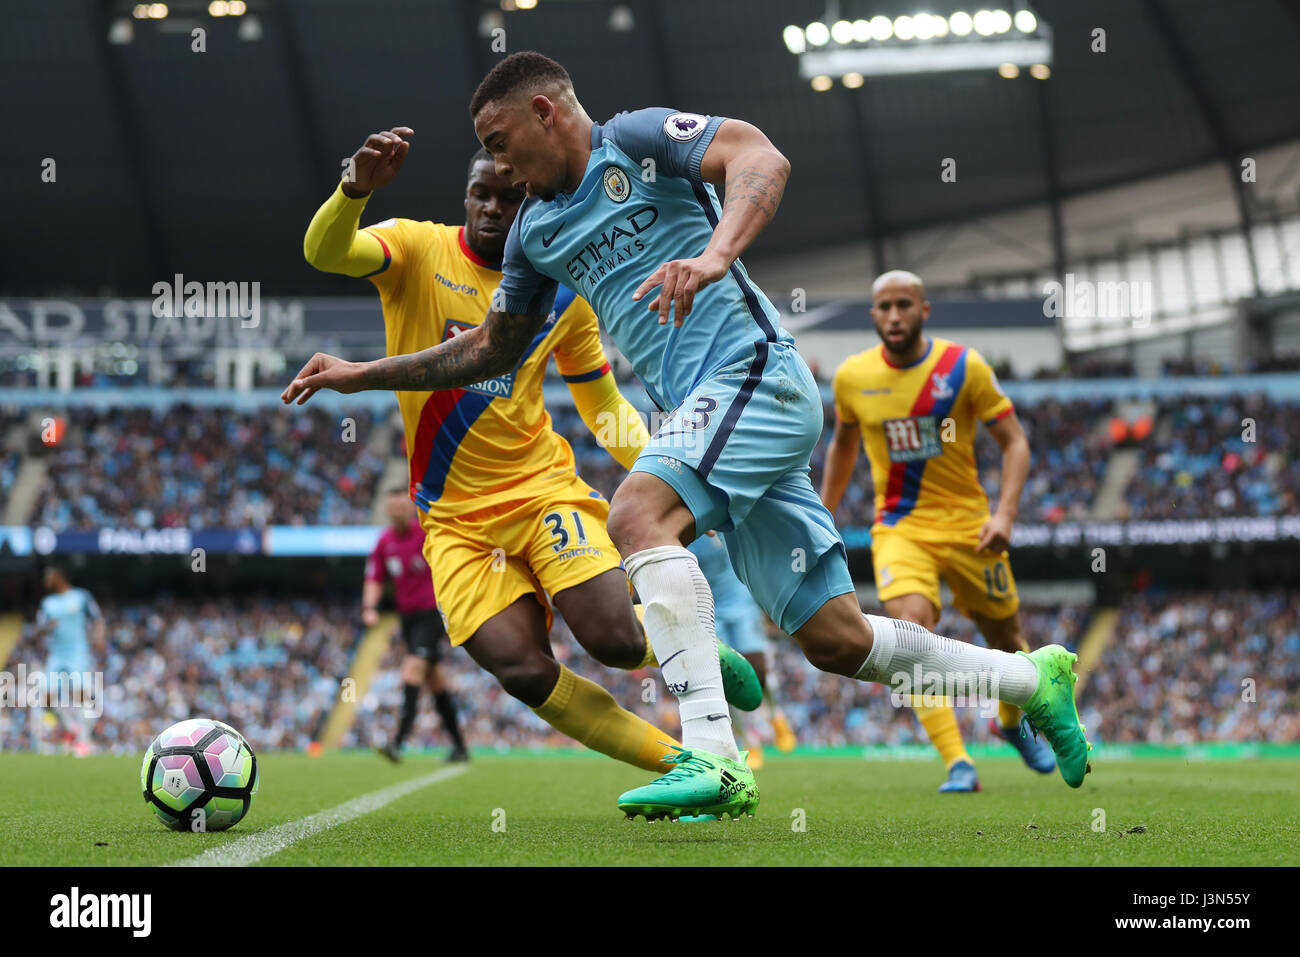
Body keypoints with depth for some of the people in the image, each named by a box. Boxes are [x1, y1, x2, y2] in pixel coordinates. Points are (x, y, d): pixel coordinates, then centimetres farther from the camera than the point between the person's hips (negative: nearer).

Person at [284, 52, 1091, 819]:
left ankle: (713, 756, -36)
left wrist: (715, 254, -35)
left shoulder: (638, 139, -2)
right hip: (705, 409, 8)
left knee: (640, 515, -29)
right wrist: (361, 374, 27)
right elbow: (493, 349, 31)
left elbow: (763, 161, -18)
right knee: (836, 639, 4)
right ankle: (1035, 678, 19)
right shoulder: (535, 231, 21)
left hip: (754, 370, -8)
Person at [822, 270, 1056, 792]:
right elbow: (843, 444, 18)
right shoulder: (852, 377, -2)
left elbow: (1014, 442, -5)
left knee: (1005, 639, 11)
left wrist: (1005, 512, -18)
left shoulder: (964, 367, -9)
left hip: (967, 525, 0)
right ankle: (958, 764, -27)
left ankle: (1013, 722, 46)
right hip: (900, 528, 0)